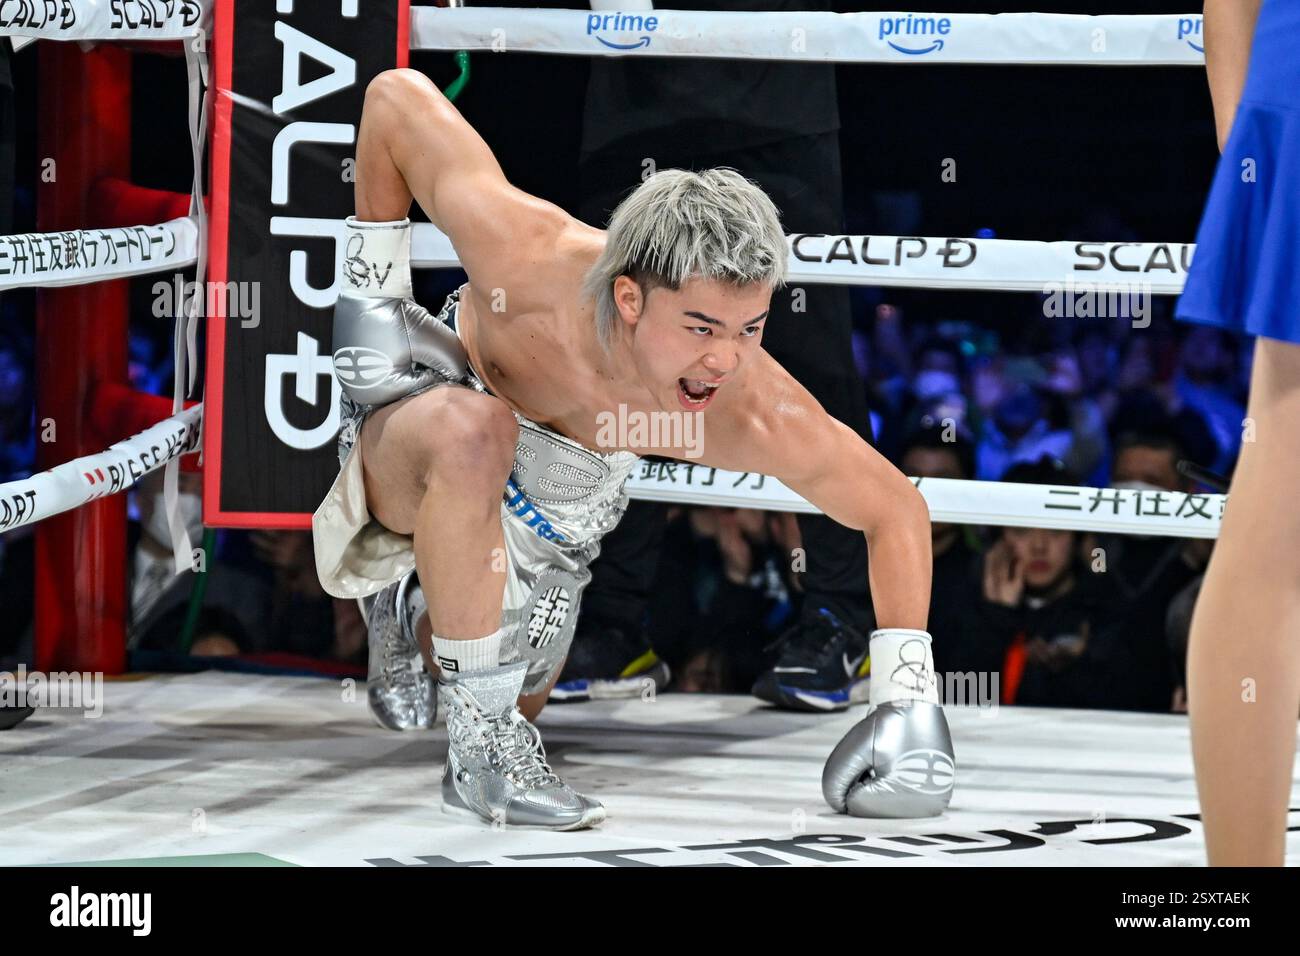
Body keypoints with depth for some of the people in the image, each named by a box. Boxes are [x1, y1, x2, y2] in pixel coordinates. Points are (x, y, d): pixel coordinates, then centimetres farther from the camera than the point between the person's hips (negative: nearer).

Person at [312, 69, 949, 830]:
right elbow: (396, 97, -29)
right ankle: (480, 746, -27)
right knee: (474, 429, -41)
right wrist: (371, 280, -22)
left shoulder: (760, 417, -36)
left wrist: (908, 694, -24)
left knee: (514, 705, 21)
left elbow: (897, 510, -18)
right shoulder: (528, 254, -43)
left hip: (552, 513, 4)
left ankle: (420, 600, 55)